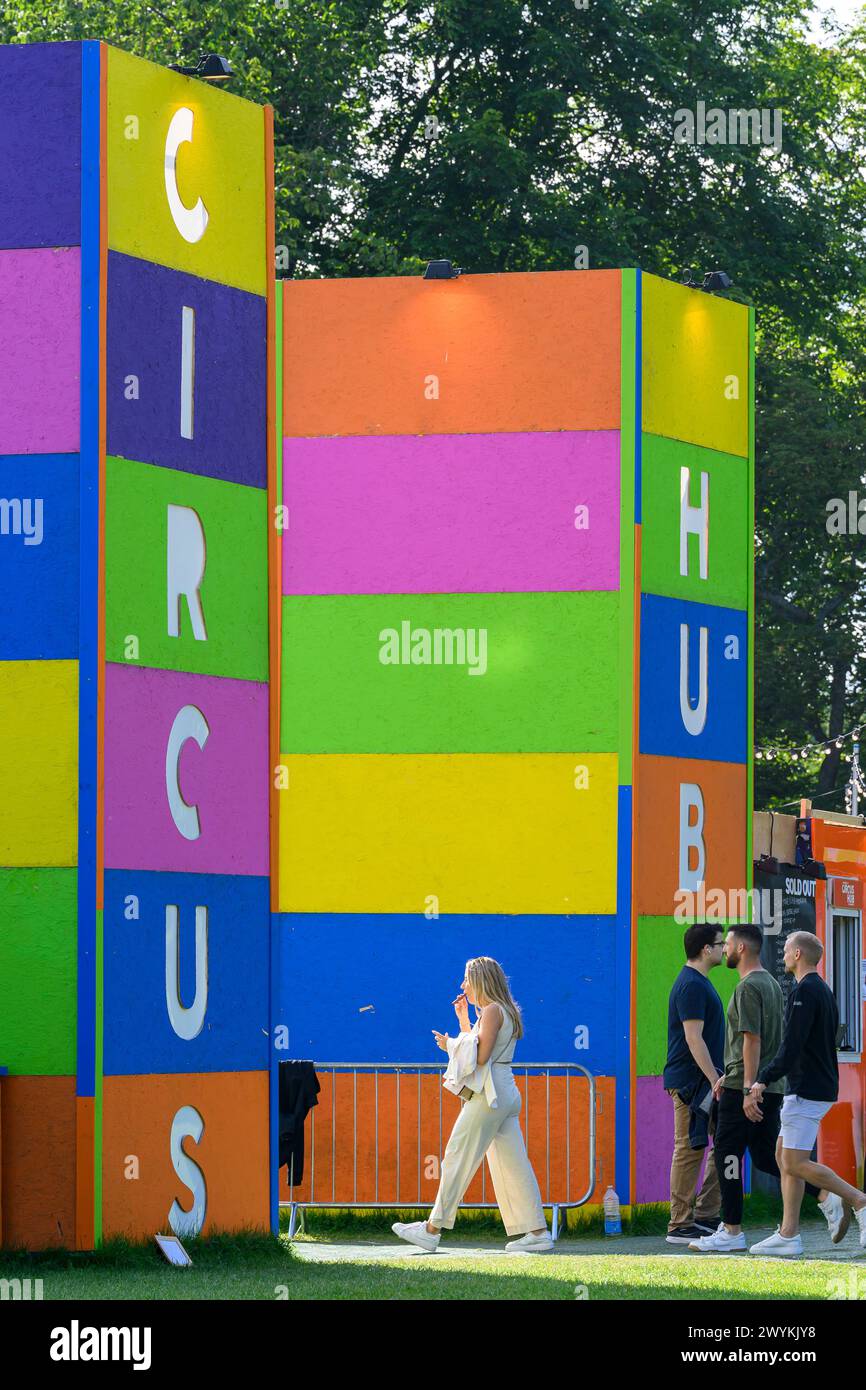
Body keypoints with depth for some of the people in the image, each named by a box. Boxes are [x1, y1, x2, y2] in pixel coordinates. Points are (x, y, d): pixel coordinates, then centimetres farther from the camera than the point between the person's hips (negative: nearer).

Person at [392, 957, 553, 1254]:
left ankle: (432, 1230, -3)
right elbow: (476, 1050, 24)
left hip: (489, 1094, -10)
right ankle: (537, 1232, 1)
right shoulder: (504, 1012, 19)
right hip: (507, 1094, 10)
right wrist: (463, 1018, 22)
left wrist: (449, 1045, -5)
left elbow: (480, 1057, -18)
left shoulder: (492, 1011, -10)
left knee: (458, 1159, -5)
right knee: (512, 1165, 7)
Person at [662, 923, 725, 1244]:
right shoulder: (692, 986, -16)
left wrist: (718, 1078, 25)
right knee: (690, 1149, -7)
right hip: (690, 1082, -11)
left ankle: (705, 1215, 13)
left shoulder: (697, 982, 17)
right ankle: (680, 1226, -4)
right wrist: (715, 1080, -23)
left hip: (705, 1080, 11)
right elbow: (694, 1039, -22)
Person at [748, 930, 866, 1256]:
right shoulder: (823, 991, 17)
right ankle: (788, 1235, 7)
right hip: (821, 1087, 10)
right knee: (784, 1157, 10)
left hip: (806, 1091, -10)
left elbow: (791, 1048, -21)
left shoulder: (804, 992, -14)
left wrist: (763, 1080, -14)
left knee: (796, 1163, -10)